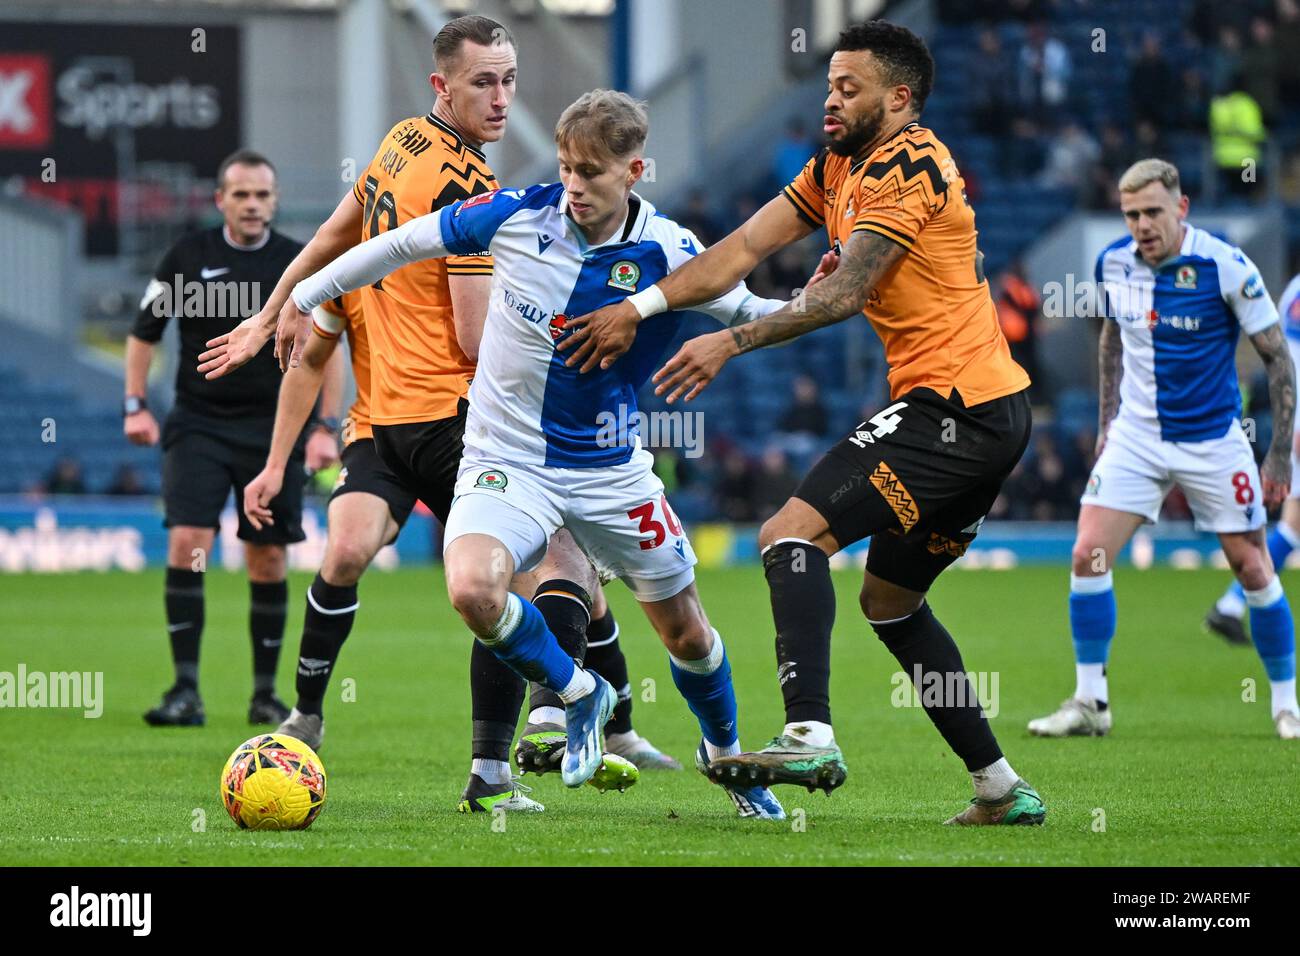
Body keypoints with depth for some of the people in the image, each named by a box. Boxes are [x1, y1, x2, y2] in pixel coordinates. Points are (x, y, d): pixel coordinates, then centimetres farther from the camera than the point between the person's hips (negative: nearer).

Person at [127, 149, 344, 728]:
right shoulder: (188, 257, 0)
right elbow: (144, 333, 9)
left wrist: (325, 427, 0)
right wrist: (135, 407, 0)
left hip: (273, 430, 1)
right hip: (197, 424, 0)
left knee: (268, 561, 2)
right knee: (187, 543, -15)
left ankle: (265, 691, 15)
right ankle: (185, 689, -13)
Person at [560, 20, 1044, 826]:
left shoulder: (908, 167, -12)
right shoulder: (838, 169, 17)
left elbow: (844, 293, -20)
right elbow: (743, 251, 13)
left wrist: (732, 342, -24)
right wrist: (639, 307, 5)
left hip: (952, 404, -10)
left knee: (793, 533, -18)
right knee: (890, 599, 18)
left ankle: (809, 736, -31)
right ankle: (1002, 787, 18)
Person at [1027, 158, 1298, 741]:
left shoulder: (1225, 266, -17)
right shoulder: (1114, 263, -4)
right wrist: (1106, 419, 15)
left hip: (1213, 441, -3)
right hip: (1135, 436, 3)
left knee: (1253, 570, 0)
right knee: (1088, 557, -9)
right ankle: (1089, 702, 0)